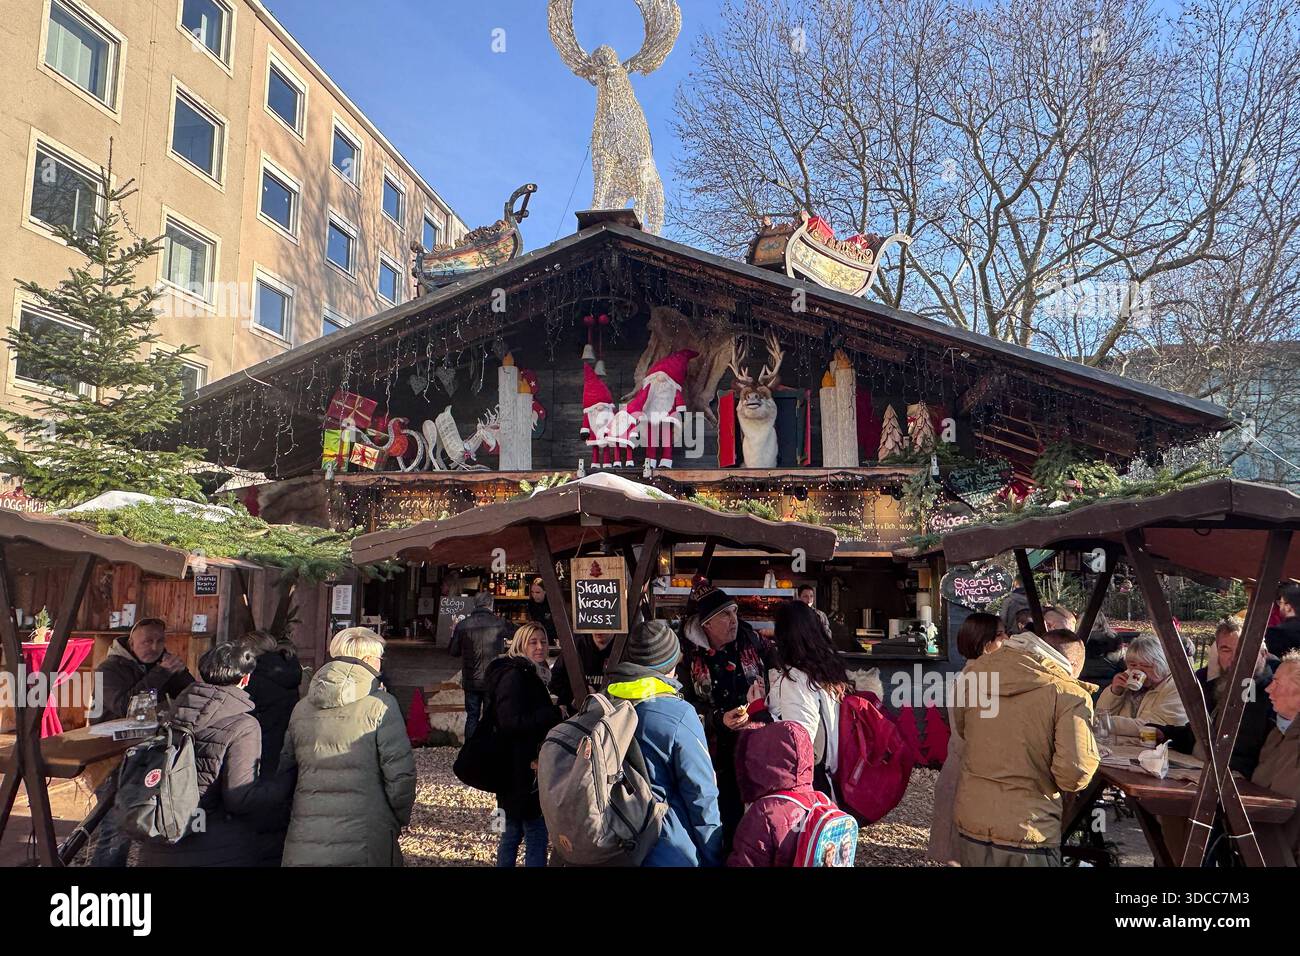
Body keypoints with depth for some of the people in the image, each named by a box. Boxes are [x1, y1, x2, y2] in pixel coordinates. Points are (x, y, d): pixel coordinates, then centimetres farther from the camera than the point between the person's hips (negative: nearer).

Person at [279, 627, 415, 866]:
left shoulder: (302, 708, 8)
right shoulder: (380, 705, -10)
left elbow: (285, 770, 15)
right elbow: (400, 773, -11)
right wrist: (401, 819, 5)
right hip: (364, 845, -5)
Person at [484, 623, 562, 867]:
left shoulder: (525, 673, 15)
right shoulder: (514, 676, -17)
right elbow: (512, 721, -26)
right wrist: (556, 713, -24)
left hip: (516, 771, 11)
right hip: (523, 771, -11)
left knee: (512, 832, 20)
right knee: (536, 837, -4)